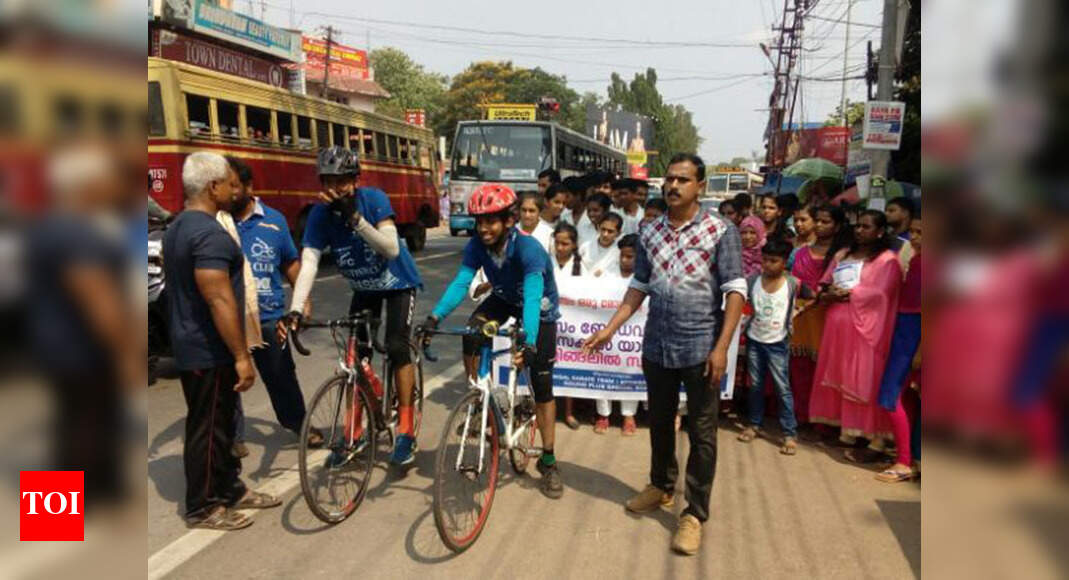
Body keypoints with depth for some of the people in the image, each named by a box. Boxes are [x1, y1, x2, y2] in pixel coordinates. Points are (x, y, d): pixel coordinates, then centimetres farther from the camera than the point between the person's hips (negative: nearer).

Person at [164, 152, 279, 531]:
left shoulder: (177, 228, 12)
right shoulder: (209, 233, -22)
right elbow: (220, 301, -26)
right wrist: (242, 356, -23)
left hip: (190, 346, 10)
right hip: (210, 351, -10)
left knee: (220, 424, 19)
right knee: (208, 429, 2)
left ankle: (230, 489, 32)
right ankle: (203, 508, 15)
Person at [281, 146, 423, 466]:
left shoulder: (374, 199, -25)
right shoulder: (319, 214, -17)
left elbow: (392, 249, -34)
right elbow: (309, 263, -26)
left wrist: (355, 218, -45)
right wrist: (295, 310, -39)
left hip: (398, 283, -4)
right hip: (364, 288, 4)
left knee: (396, 347, -17)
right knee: (356, 356, 2)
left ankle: (406, 430, -7)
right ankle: (356, 433, 15)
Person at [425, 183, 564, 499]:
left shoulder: (528, 248, -37)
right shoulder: (477, 246, -21)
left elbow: (533, 297, -47)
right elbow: (460, 283, -29)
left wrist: (529, 343, -60)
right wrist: (435, 316, -45)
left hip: (541, 307, -4)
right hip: (505, 298, 4)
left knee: (542, 387, -7)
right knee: (471, 335, -27)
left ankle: (548, 462, 4)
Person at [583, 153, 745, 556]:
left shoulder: (721, 231, -8)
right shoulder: (649, 233, 5)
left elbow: (735, 291, -10)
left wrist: (721, 348, -17)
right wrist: (610, 329, 4)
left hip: (701, 348, -4)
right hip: (657, 346, 5)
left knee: (701, 433, 5)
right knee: (659, 423, 20)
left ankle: (695, 513, 19)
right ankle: (661, 487, 41)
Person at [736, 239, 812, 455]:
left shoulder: (793, 284, -10)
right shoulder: (752, 281, -5)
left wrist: (797, 312, -4)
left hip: (777, 343, -3)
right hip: (754, 340, 3)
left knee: (783, 388, -2)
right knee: (755, 385, 13)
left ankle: (790, 434, 4)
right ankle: (755, 424, 27)